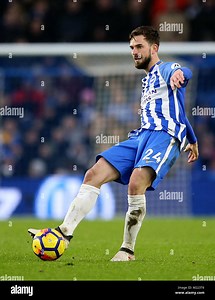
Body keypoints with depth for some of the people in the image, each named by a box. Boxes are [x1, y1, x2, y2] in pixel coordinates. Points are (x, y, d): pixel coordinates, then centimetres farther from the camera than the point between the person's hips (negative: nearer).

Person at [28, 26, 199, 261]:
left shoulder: (166, 69, 3)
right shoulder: (147, 80, 30)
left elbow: (183, 72, -24)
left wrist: (177, 73, -50)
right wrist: (192, 140, 51)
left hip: (164, 136, -9)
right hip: (141, 136, 9)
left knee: (136, 184, -31)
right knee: (94, 175, -7)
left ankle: (128, 250, -20)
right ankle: (65, 232, -9)